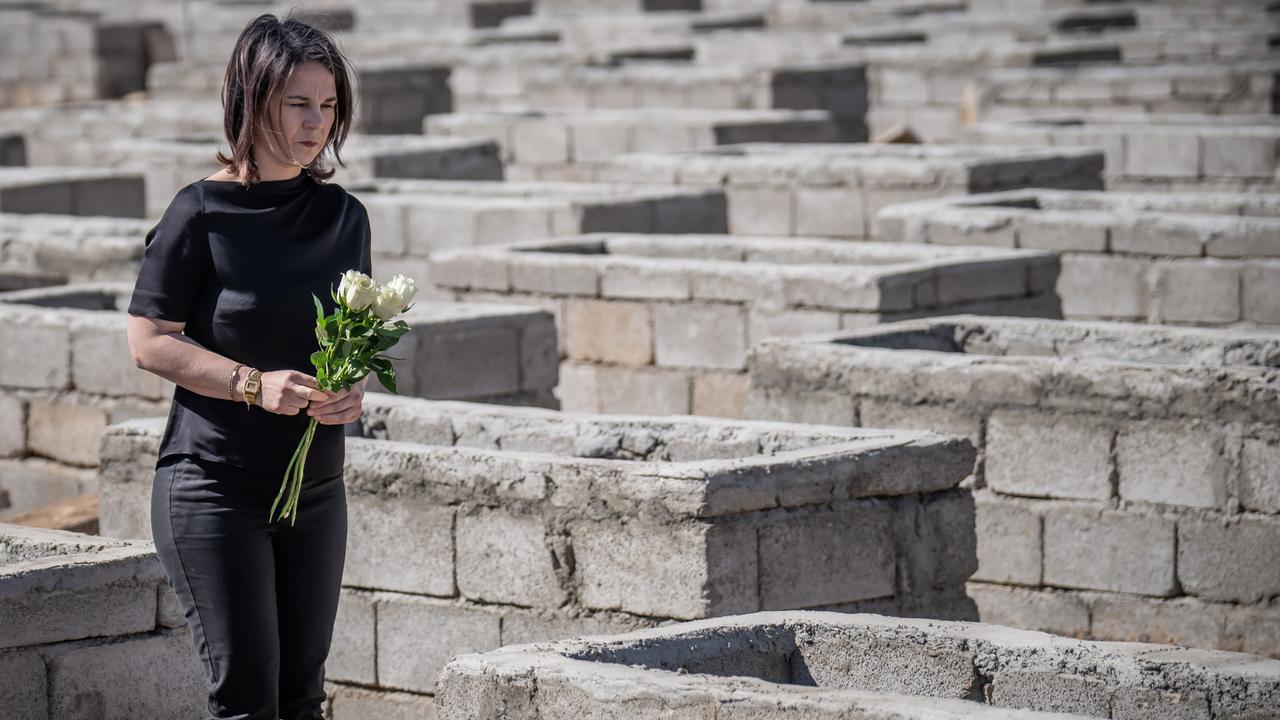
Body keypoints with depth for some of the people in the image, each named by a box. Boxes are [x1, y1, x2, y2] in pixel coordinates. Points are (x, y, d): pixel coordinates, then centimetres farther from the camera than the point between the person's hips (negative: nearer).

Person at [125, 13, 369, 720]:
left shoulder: (343, 216, 7)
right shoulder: (203, 213, -10)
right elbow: (149, 340, -9)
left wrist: (354, 388, -5)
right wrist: (252, 384, -21)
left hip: (316, 490, 6)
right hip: (215, 491, -5)